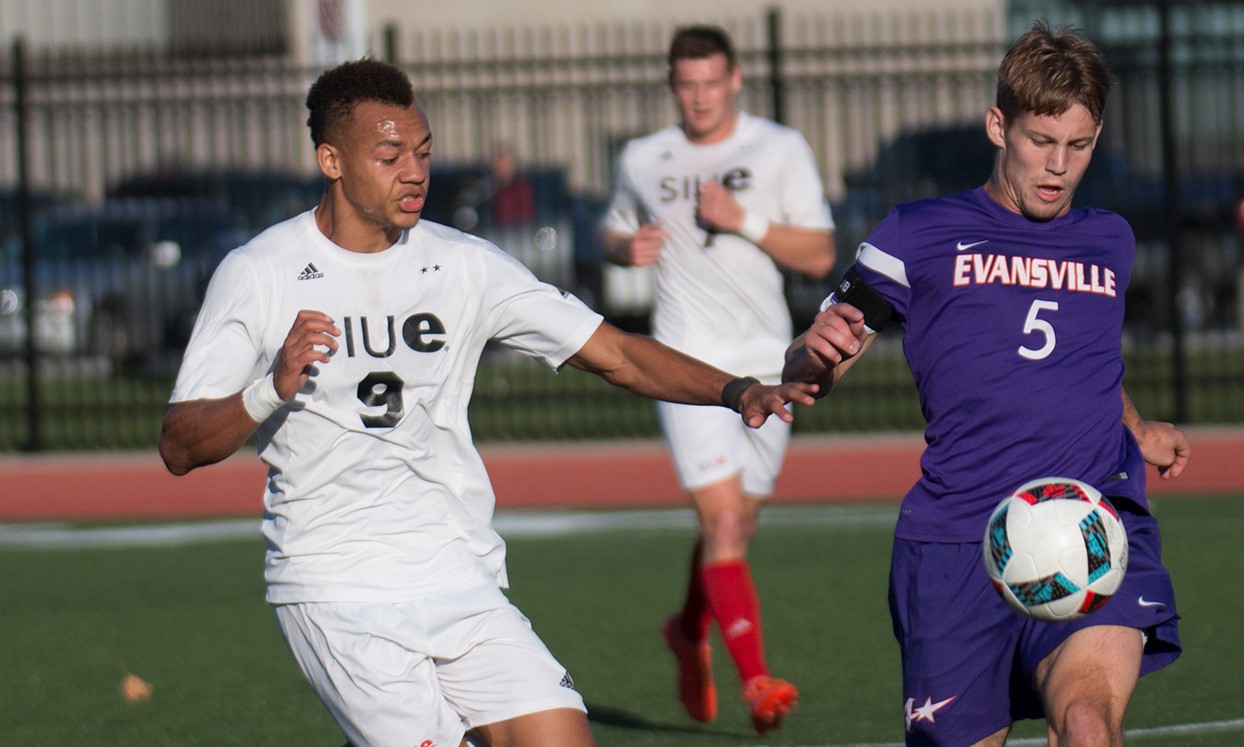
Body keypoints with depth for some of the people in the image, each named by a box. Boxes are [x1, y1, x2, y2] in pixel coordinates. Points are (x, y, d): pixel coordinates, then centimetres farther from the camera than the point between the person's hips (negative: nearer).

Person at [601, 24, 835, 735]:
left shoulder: (782, 150, 2)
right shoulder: (643, 161, 7)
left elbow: (821, 255, -3)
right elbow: (616, 234, 24)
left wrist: (743, 221, -15)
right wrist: (629, 247, 0)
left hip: (767, 358, 2)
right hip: (689, 357, -2)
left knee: (738, 523, 13)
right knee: (722, 518, -16)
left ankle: (690, 632, 42)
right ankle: (756, 683, -21)